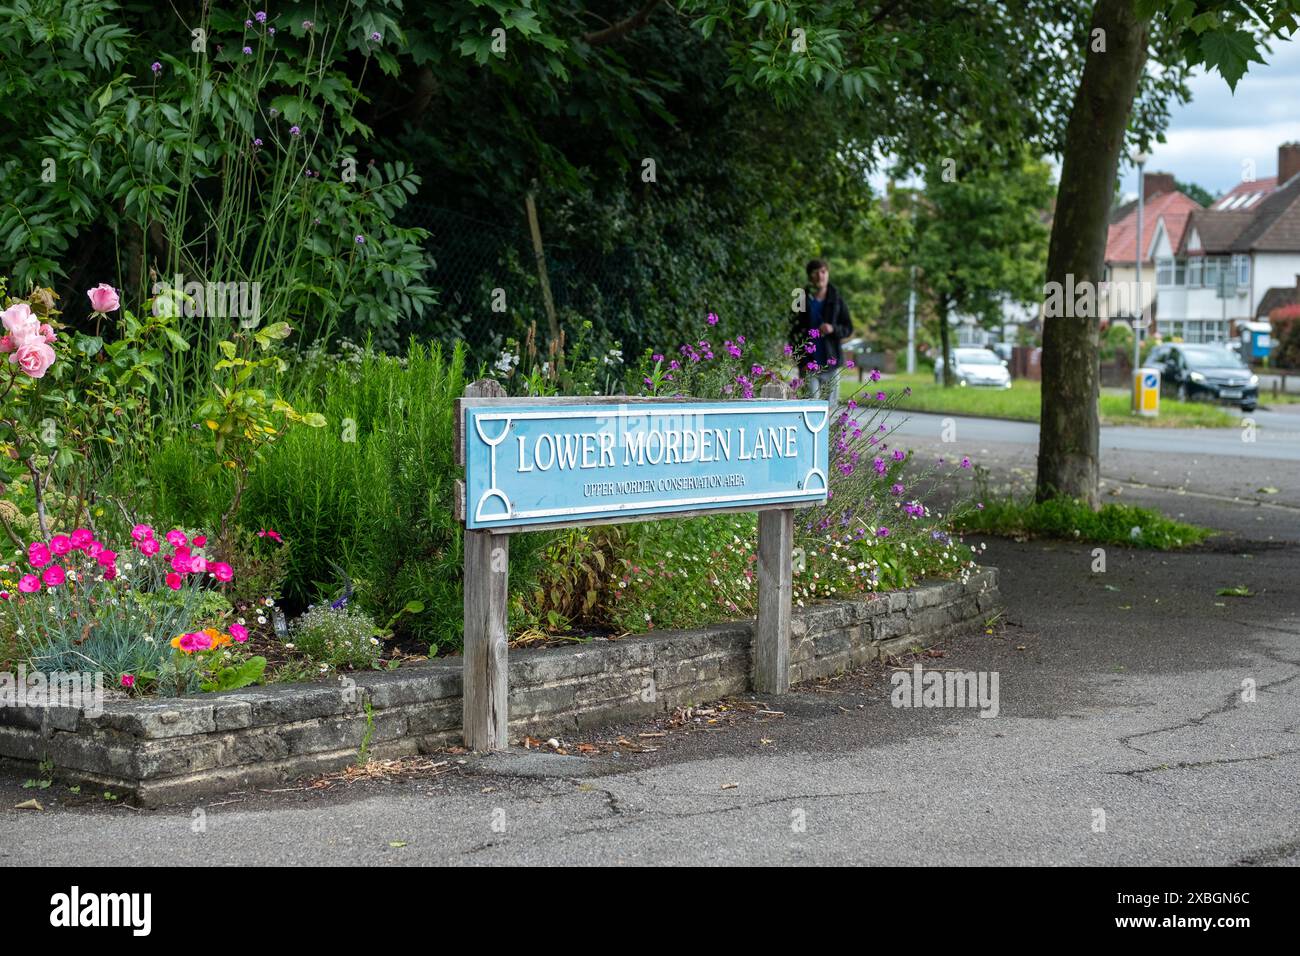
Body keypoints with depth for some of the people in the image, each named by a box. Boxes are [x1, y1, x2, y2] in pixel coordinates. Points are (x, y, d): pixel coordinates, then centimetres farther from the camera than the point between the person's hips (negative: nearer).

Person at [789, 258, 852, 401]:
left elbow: (848, 328, 9)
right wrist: (802, 361, -6)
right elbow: (793, 332, 3)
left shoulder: (836, 299, 7)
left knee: (830, 406, 1)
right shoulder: (802, 300, 4)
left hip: (831, 363, 1)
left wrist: (833, 329, -13)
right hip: (809, 365, -1)